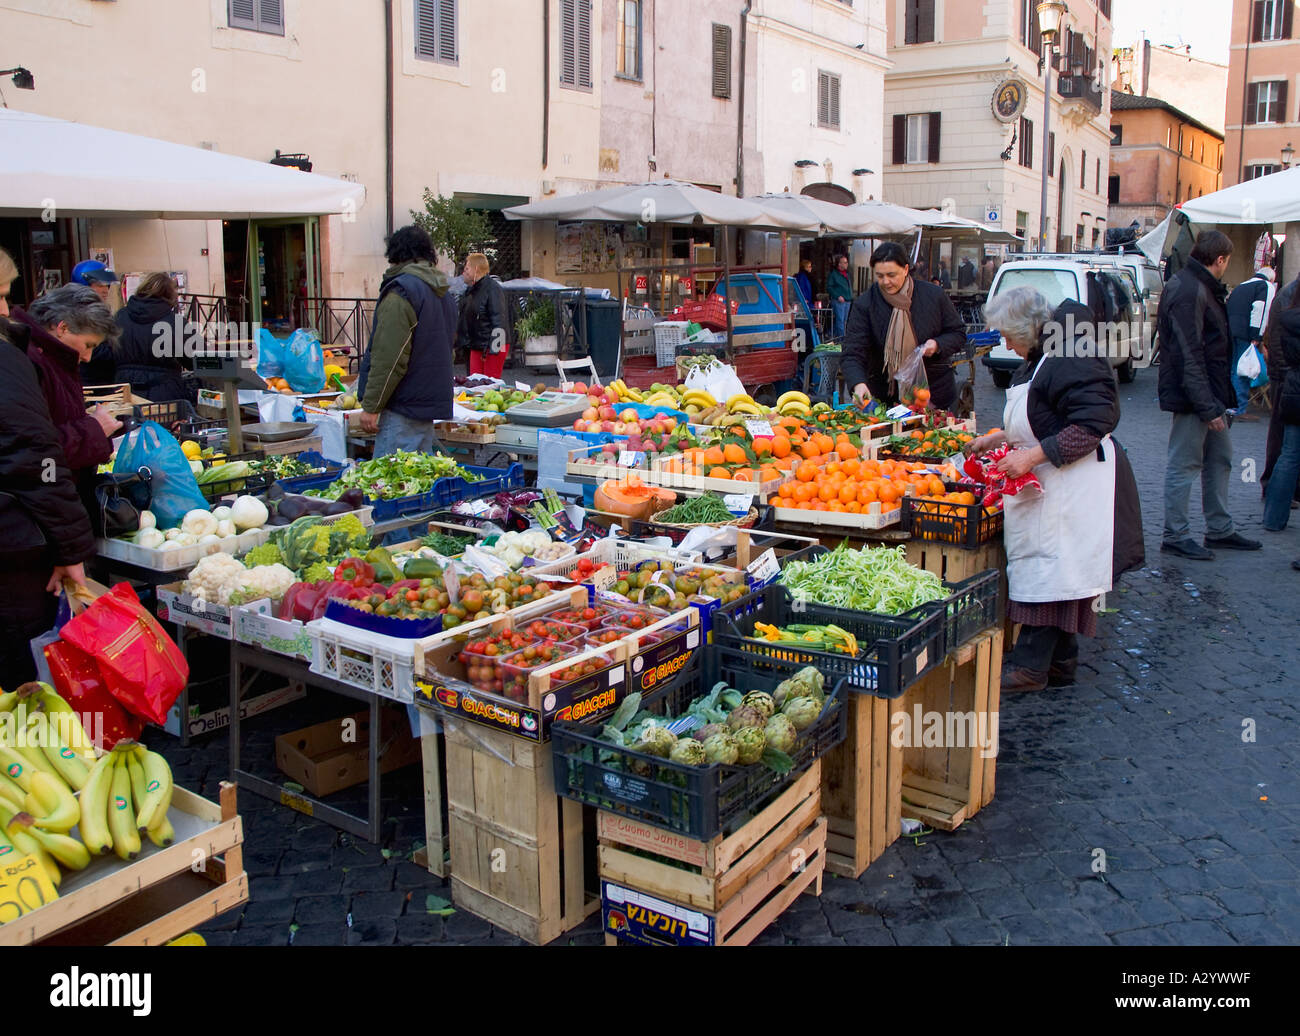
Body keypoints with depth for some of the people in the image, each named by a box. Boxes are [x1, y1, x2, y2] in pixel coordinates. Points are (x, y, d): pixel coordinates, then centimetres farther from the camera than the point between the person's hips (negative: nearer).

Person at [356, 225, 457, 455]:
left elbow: (389, 359, -18)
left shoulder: (400, 293, -13)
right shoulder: (445, 296, 16)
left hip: (402, 409, -9)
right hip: (430, 403, 9)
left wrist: (371, 406, -14)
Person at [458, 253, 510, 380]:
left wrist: (493, 348, -23)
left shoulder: (492, 288, -12)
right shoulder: (470, 290, 15)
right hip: (476, 346, 8)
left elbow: (498, 320, -18)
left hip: (492, 347, -8)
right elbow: (465, 319, 23)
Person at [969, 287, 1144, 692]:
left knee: (1048, 574, -8)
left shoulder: (1071, 360, -17)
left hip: (1074, 486, -11)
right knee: (1051, 574, 12)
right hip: (1047, 487, 11)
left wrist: (1033, 455, -25)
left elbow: (1093, 424, -23)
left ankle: (1030, 666, -3)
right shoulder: (1039, 358, 16)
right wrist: (1000, 437, 23)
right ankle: (1059, 665, 20)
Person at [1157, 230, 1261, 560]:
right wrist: (1207, 407, -23)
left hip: (1210, 395, 11)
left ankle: (1220, 530, 25)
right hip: (1192, 396, -11)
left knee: (1220, 459, 16)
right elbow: (1189, 356, -24)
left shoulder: (1201, 287, 15)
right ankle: (1176, 536, 7)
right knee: (1185, 465, -2)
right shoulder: (1188, 292, -19)